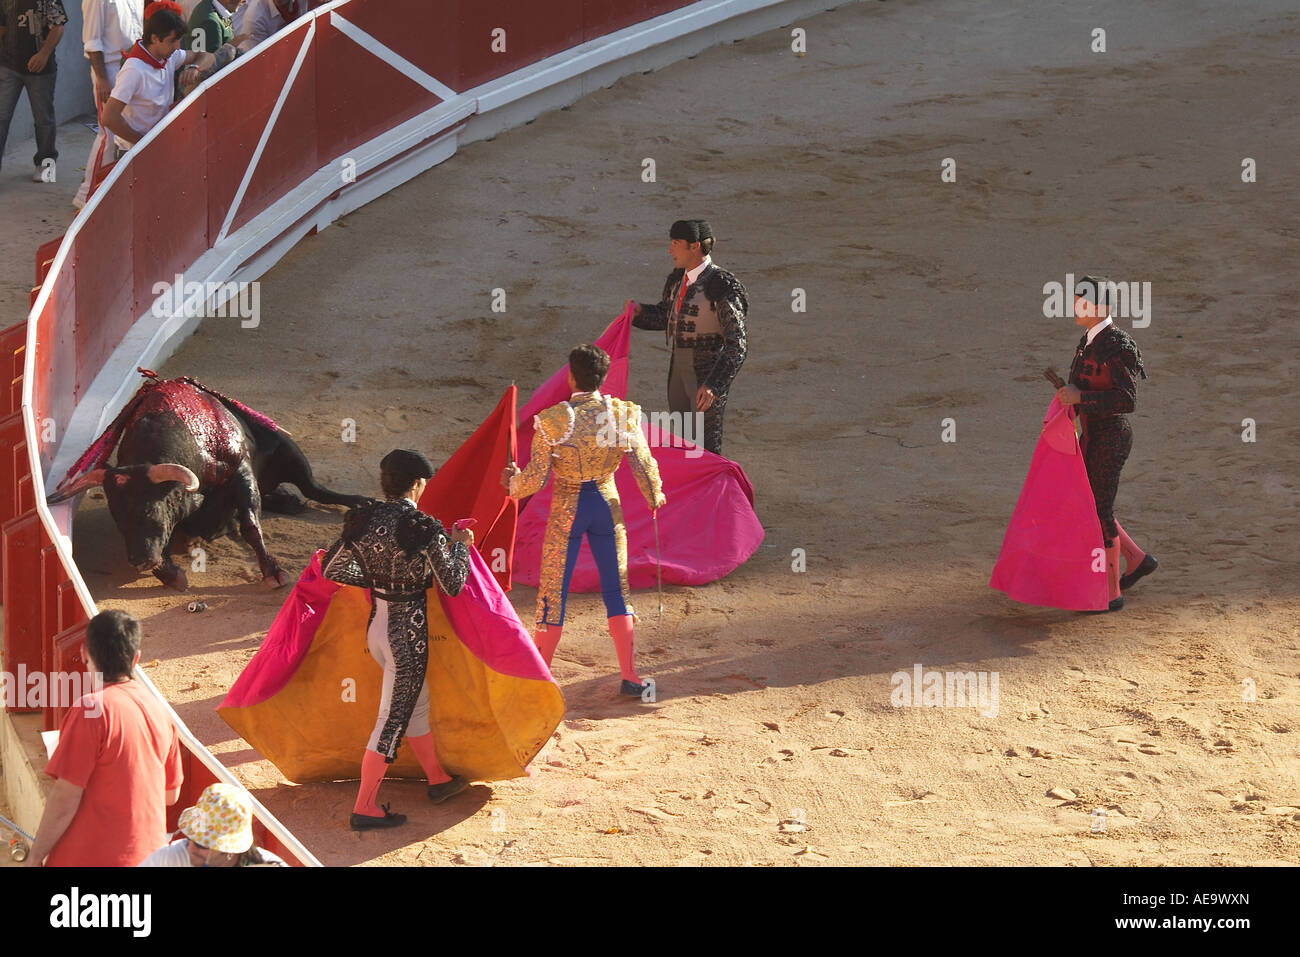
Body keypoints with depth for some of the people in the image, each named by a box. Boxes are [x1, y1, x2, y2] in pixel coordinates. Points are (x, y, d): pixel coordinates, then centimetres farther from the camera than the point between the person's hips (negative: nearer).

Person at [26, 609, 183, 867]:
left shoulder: (91, 710, -16)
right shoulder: (159, 710, 5)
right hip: (147, 853, 7)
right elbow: (171, 794, 14)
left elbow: (65, 798, -16)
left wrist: (36, 856, -8)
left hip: (89, 858, -7)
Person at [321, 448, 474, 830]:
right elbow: (452, 584, -14)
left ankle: (438, 779, 38)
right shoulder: (424, 529, -20)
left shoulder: (363, 520, -2)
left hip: (375, 625, 7)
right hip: (408, 631, -7)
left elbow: (332, 570, 4)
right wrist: (460, 546, 3)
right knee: (394, 718, 2)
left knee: (416, 703, 24)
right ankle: (364, 808, 6)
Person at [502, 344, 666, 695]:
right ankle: (630, 676, 15)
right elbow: (644, 466, -5)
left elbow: (535, 480, -14)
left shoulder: (552, 420, -18)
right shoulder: (623, 415, -11)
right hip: (608, 506, 2)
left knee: (553, 593, 8)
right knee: (616, 589, 14)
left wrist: (512, 482, 8)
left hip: (566, 510, -2)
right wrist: (655, 496, 15)